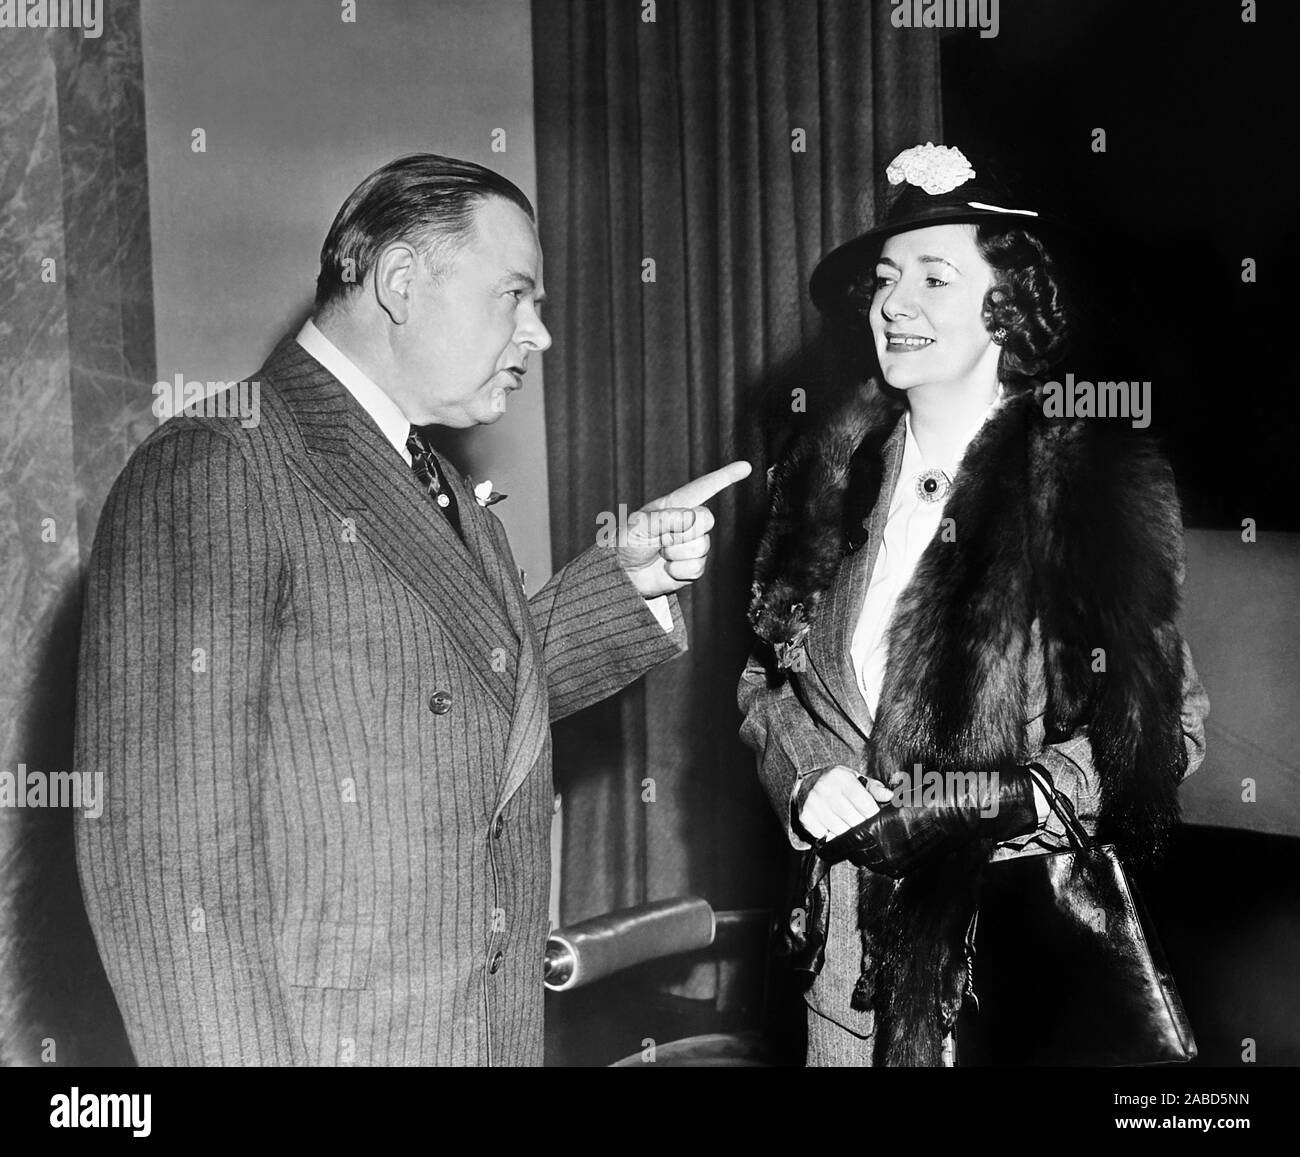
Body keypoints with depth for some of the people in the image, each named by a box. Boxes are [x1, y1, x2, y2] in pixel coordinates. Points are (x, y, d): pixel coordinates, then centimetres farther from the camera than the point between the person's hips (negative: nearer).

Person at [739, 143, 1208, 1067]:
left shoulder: (1096, 484, -9)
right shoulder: (829, 477, 4)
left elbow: (1160, 723, -10)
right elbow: (768, 676, 10)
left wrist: (980, 805, -20)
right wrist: (805, 781, -9)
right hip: (851, 925, 4)